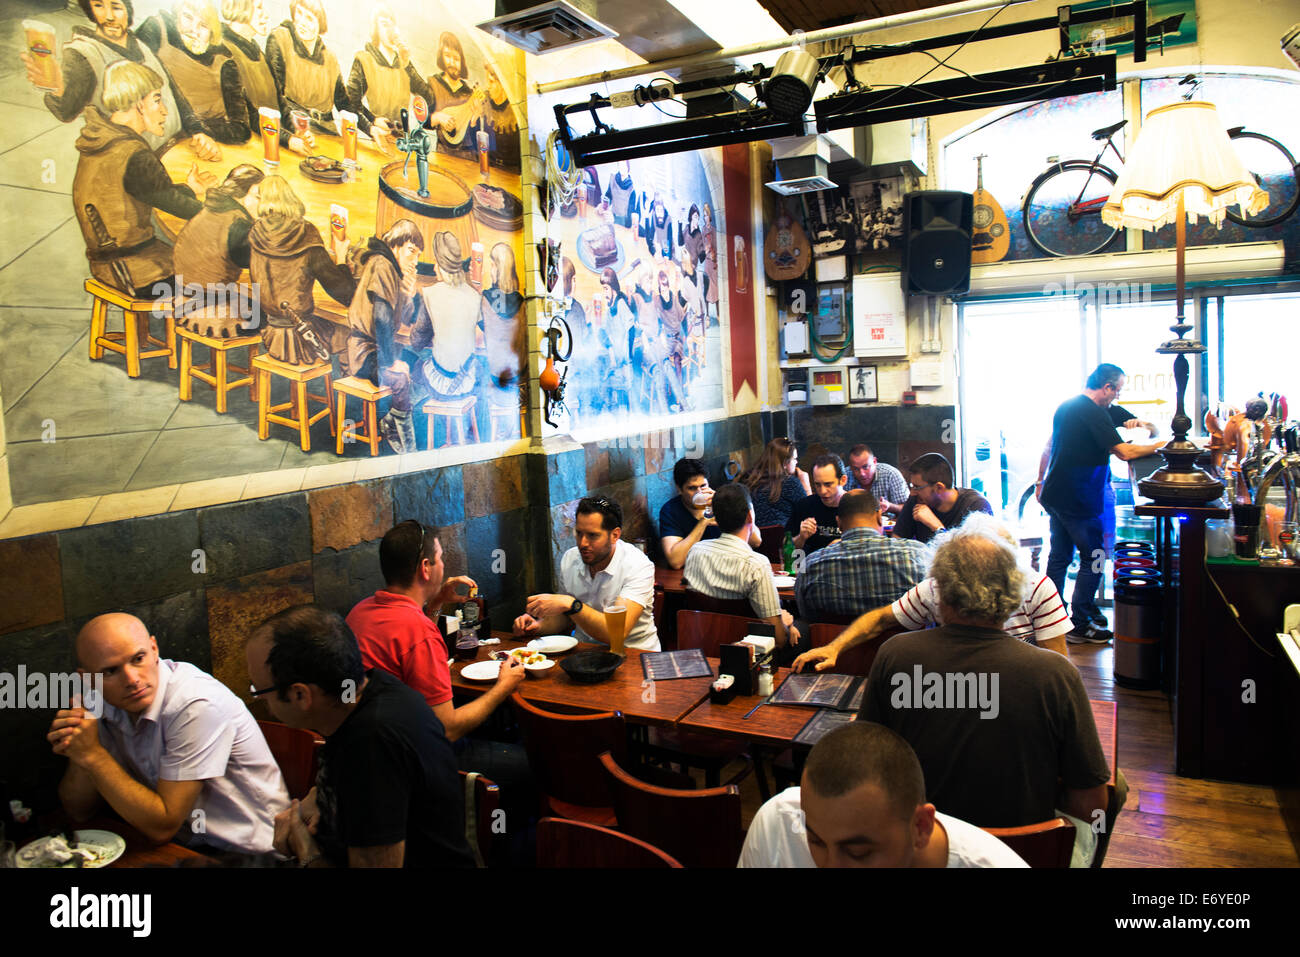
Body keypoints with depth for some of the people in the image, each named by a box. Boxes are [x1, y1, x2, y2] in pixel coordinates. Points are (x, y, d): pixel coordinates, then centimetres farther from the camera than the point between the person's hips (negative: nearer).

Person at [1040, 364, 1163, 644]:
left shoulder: (1065, 406, 13)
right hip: (1078, 501, -9)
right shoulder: (1094, 413, -15)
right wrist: (1158, 445, -5)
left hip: (1055, 495, 9)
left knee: (1059, 556, 14)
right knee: (1093, 559, 2)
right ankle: (1079, 625, 5)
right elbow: (1124, 452, -17)